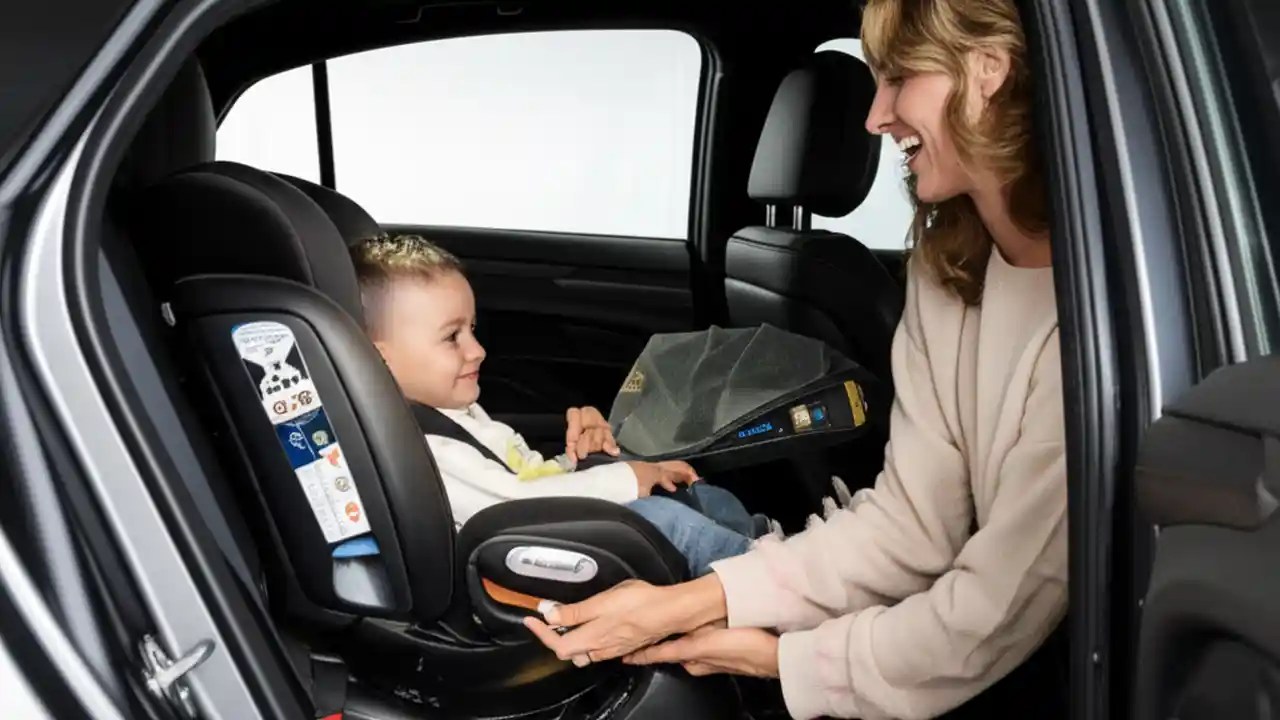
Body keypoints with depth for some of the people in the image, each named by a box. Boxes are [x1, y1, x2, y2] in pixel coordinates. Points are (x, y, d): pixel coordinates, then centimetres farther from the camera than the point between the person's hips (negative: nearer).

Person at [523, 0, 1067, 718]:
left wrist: (786, 660, -10)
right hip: (991, 656, 5)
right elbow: (909, 521, -5)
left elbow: (1002, 611, -24)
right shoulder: (949, 263, -1)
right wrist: (680, 604, -13)